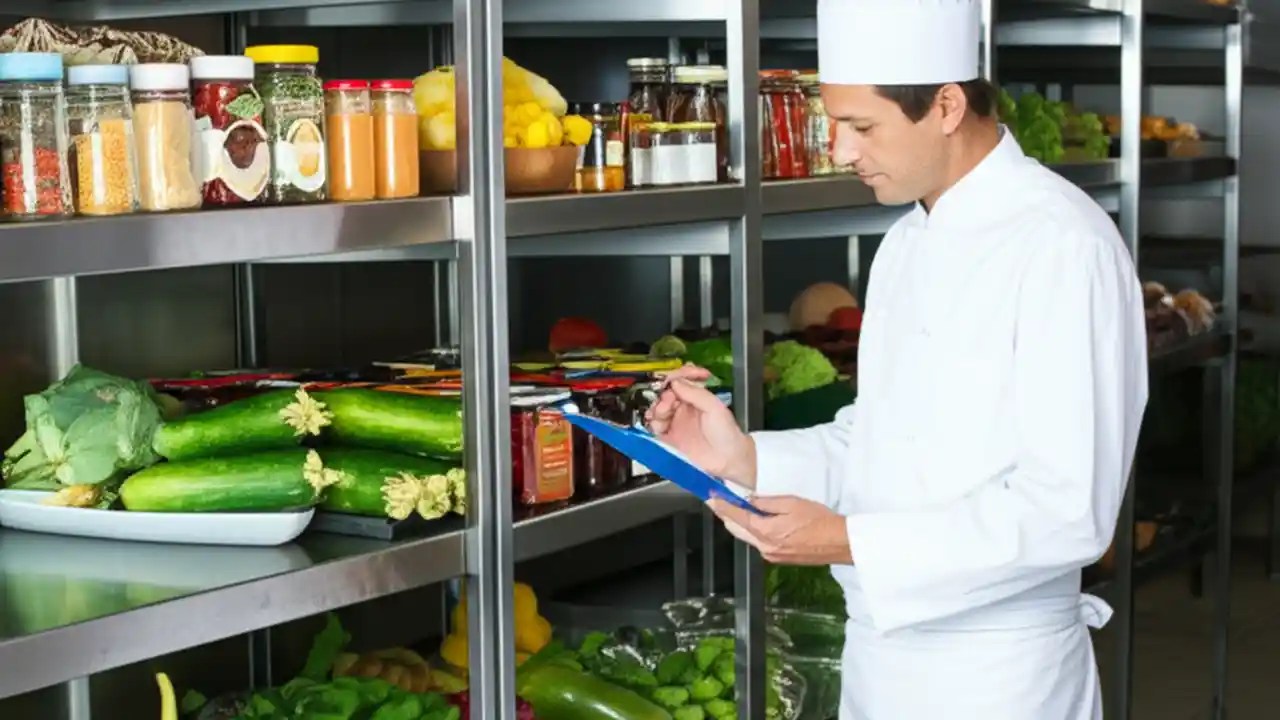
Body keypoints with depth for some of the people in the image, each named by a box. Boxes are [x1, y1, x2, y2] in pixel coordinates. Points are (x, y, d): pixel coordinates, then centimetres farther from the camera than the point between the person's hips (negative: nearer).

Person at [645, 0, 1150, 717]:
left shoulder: (1064, 246, -19)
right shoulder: (911, 237, 9)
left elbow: (1069, 509, -23)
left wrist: (851, 542, -24)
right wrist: (747, 458, -2)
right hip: (881, 649, 8)